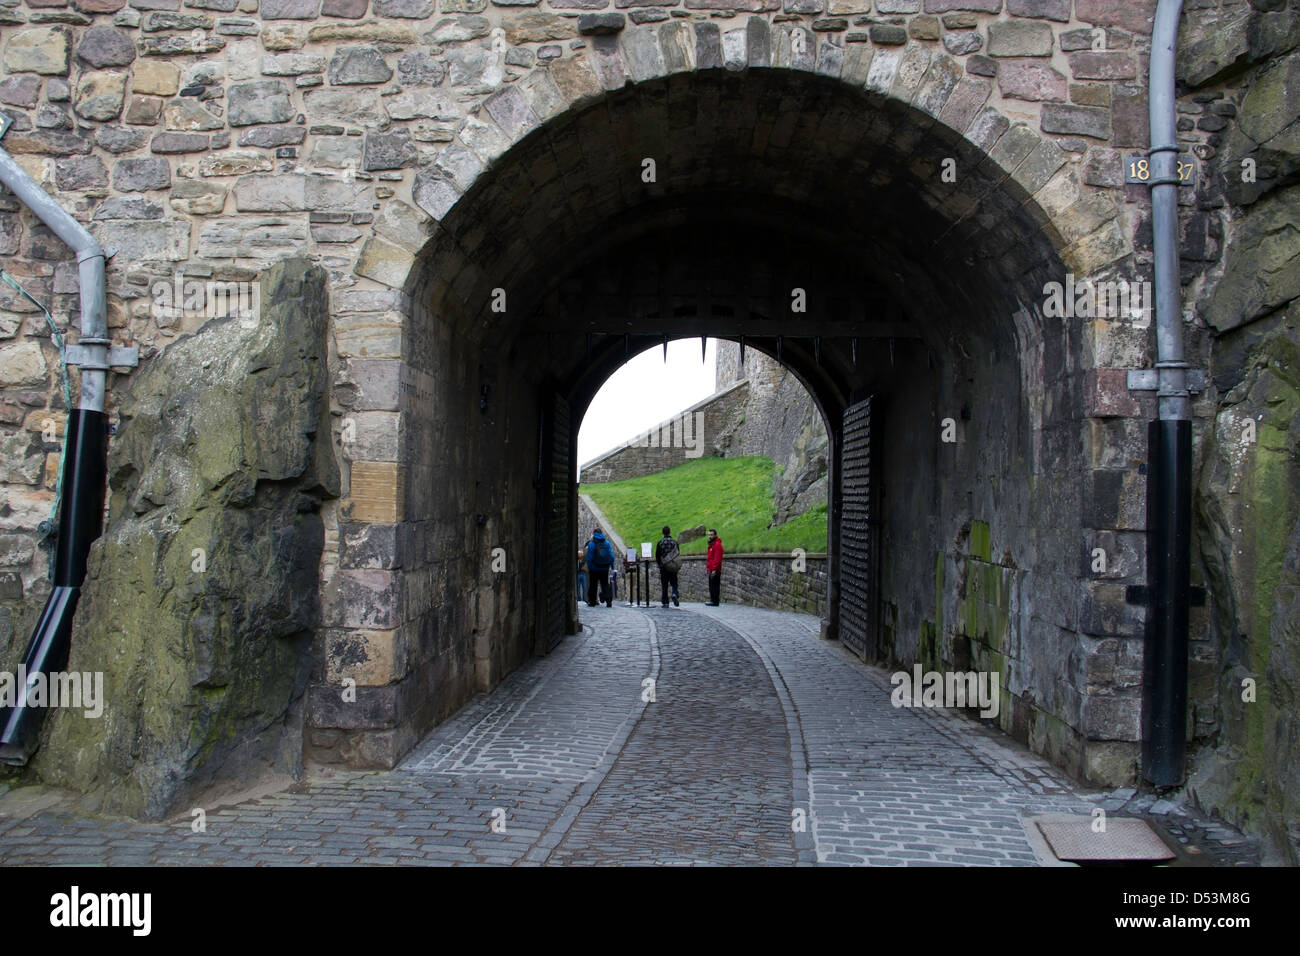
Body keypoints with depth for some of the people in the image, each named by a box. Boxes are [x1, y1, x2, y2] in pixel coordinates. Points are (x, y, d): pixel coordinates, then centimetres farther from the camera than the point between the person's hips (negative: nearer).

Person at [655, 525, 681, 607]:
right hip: (673, 569, 0)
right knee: (674, 584, 10)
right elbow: (678, 555, 1)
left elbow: (657, 556, 0)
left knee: (664, 586, 5)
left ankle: (665, 602, 3)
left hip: (663, 568, 0)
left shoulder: (660, 543, -4)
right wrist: (678, 566, 14)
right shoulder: (674, 542, -2)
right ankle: (674, 594, -18)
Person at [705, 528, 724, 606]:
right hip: (711, 570, 10)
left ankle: (715, 602, -7)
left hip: (715, 570, -10)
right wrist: (707, 566, 18)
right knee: (711, 586, 12)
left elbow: (717, 558, -20)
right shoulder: (711, 544, 19)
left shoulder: (717, 545, -13)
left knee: (715, 586, -8)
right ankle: (713, 600, 15)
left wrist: (714, 569, -23)